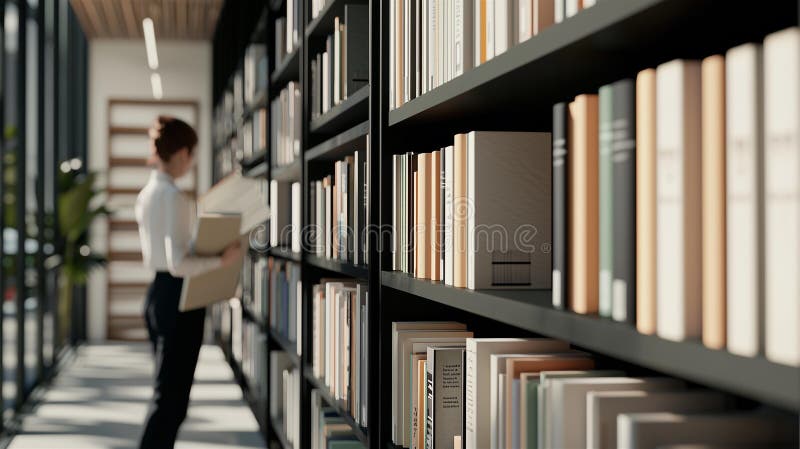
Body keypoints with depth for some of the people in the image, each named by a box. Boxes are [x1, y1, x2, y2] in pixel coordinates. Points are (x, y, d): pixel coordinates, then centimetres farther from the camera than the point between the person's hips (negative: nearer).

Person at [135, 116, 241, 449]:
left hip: (157, 294, 9)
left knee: (167, 394, 18)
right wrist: (221, 260, -17)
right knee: (171, 397, -3)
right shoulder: (174, 197, -17)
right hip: (178, 298, -9)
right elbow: (178, 263, -23)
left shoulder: (146, 194, 11)